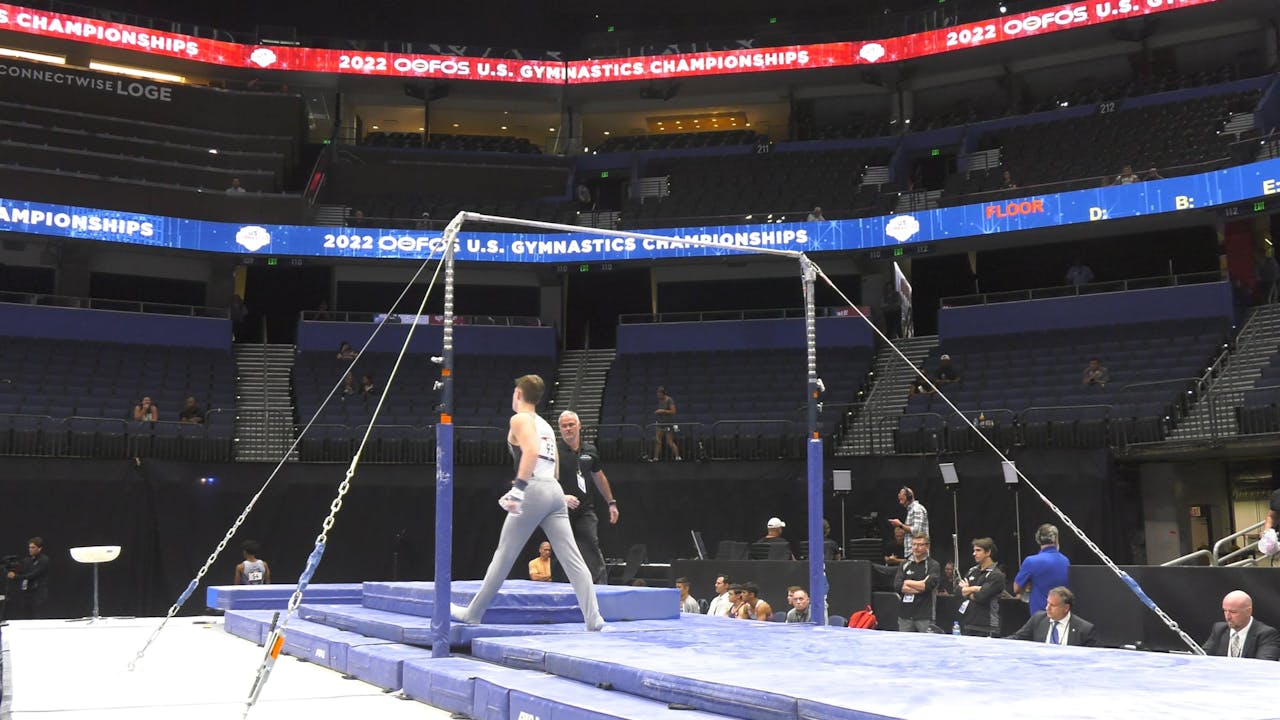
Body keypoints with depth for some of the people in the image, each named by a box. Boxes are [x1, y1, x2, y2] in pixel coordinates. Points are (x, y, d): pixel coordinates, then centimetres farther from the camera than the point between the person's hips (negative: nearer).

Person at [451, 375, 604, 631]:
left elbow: (531, 451, -19)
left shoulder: (520, 419, 1)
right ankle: (593, 619, -10)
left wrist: (517, 488, -25)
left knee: (503, 556, 4)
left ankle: (473, 613, 15)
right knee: (572, 558, -1)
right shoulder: (546, 426, 25)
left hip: (534, 492, -7)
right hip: (555, 491, 7)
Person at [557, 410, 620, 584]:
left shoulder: (590, 451, 9)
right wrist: (561, 497, -23)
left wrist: (611, 502, 25)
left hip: (585, 511, 2)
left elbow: (599, 477, 23)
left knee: (593, 552, -9)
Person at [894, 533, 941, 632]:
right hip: (905, 615, 4)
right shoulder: (904, 565, 13)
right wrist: (920, 586, -9)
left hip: (925, 616, -4)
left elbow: (929, 585, -15)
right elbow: (897, 586, -2)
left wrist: (907, 582, -4)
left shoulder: (933, 565, 2)